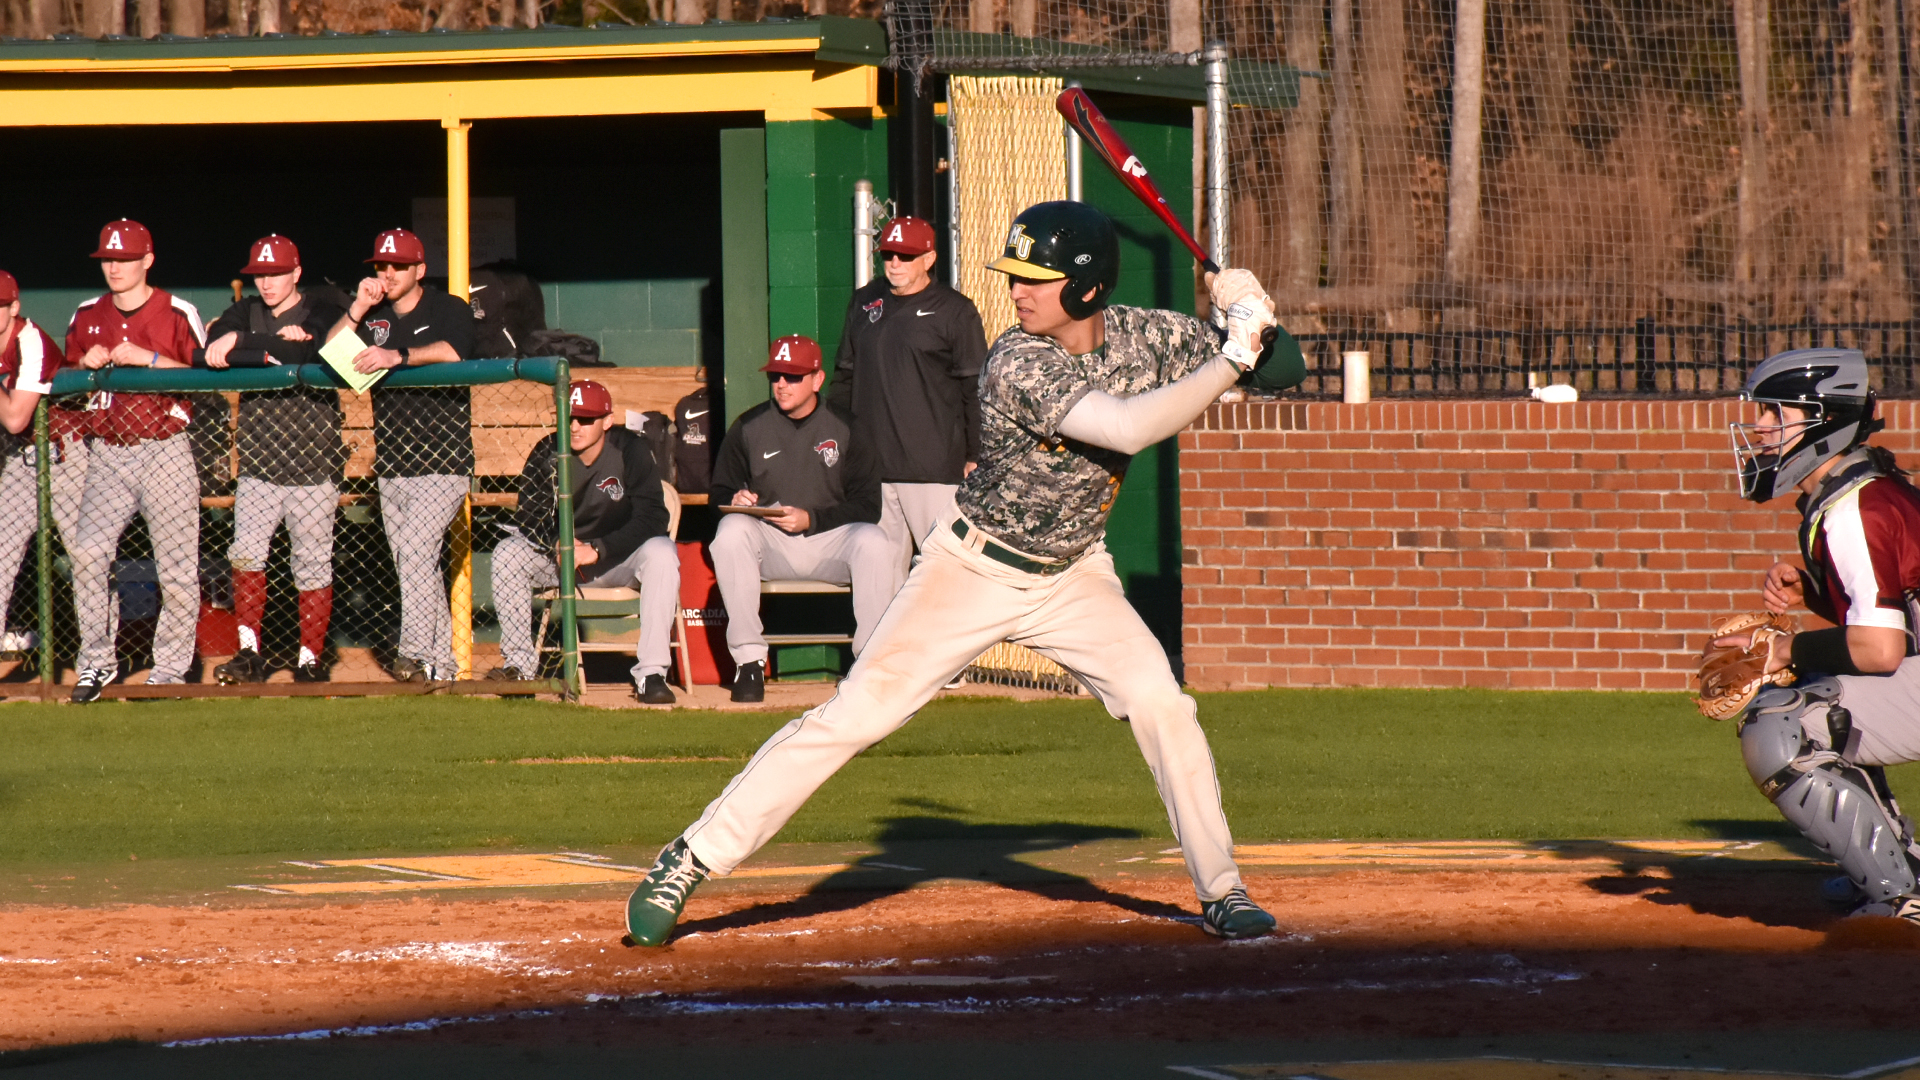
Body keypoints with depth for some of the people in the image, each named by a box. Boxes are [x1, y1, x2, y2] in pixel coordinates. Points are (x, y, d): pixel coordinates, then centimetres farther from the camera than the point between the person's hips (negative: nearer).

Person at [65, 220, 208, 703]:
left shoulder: (177, 314, 0)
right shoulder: (87, 316, 12)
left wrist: (147, 358, -15)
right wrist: (86, 367, -2)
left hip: (165, 451, -3)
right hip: (107, 454, 3)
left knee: (177, 565, -4)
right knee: (87, 551, -15)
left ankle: (169, 669, 8)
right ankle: (97, 662, -4)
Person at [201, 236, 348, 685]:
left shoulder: (322, 315, -1)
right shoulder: (246, 314, 12)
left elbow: (311, 355, -22)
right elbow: (213, 349, -7)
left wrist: (242, 344, -26)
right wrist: (275, 346, -16)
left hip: (311, 468, -3)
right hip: (257, 465, 3)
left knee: (313, 567, 1)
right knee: (246, 554, -12)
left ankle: (310, 660, 10)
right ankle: (249, 653, -7)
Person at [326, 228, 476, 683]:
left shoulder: (449, 311, -1)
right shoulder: (373, 317, 15)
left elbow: (450, 352, -22)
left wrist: (397, 355, -35)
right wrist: (358, 310, -8)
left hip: (443, 462, -6)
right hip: (391, 465, 6)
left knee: (414, 550, -20)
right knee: (413, 566, 5)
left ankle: (415, 653, -22)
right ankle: (440, 663, 9)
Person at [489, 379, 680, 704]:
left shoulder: (632, 451, -15)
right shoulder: (547, 454, -7)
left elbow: (651, 519, -20)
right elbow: (529, 516, -7)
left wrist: (597, 550, -31)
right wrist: (558, 545, -29)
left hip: (619, 556, -3)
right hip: (558, 561, 3)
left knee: (661, 553, -33)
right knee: (507, 552, -20)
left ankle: (651, 674, -33)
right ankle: (519, 664, -14)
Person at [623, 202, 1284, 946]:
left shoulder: (1143, 338, -9)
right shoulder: (1018, 364, -26)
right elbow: (1128, 428, -37)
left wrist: (1247, 314, -18)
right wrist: (1232, 360, -36)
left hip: (1070, 578, 4)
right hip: (973, 570, -4)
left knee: (1161, 704, -15)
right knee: (853, 716, -9)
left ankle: (1220, 890, 1)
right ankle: (688, 863, -4)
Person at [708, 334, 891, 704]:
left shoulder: (844, 429, 0)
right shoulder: (748, 428, 6)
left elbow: (868, 506, -4)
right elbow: (718, 496, 10)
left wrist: (811, 519, -17)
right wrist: (734, 501, -16)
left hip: (829, 541, -1)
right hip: (768, 545, 1)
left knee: (871, 541, -32)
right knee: (730, 530, -31)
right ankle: (748, 659, -29)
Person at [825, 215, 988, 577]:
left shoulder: (955, 311, 1)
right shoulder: (865, 303, 16)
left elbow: (975, 388, -1)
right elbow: (845, 375, 23)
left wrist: (974, 456, -6)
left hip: (934, 464, -5)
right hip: (871, 462, 5)